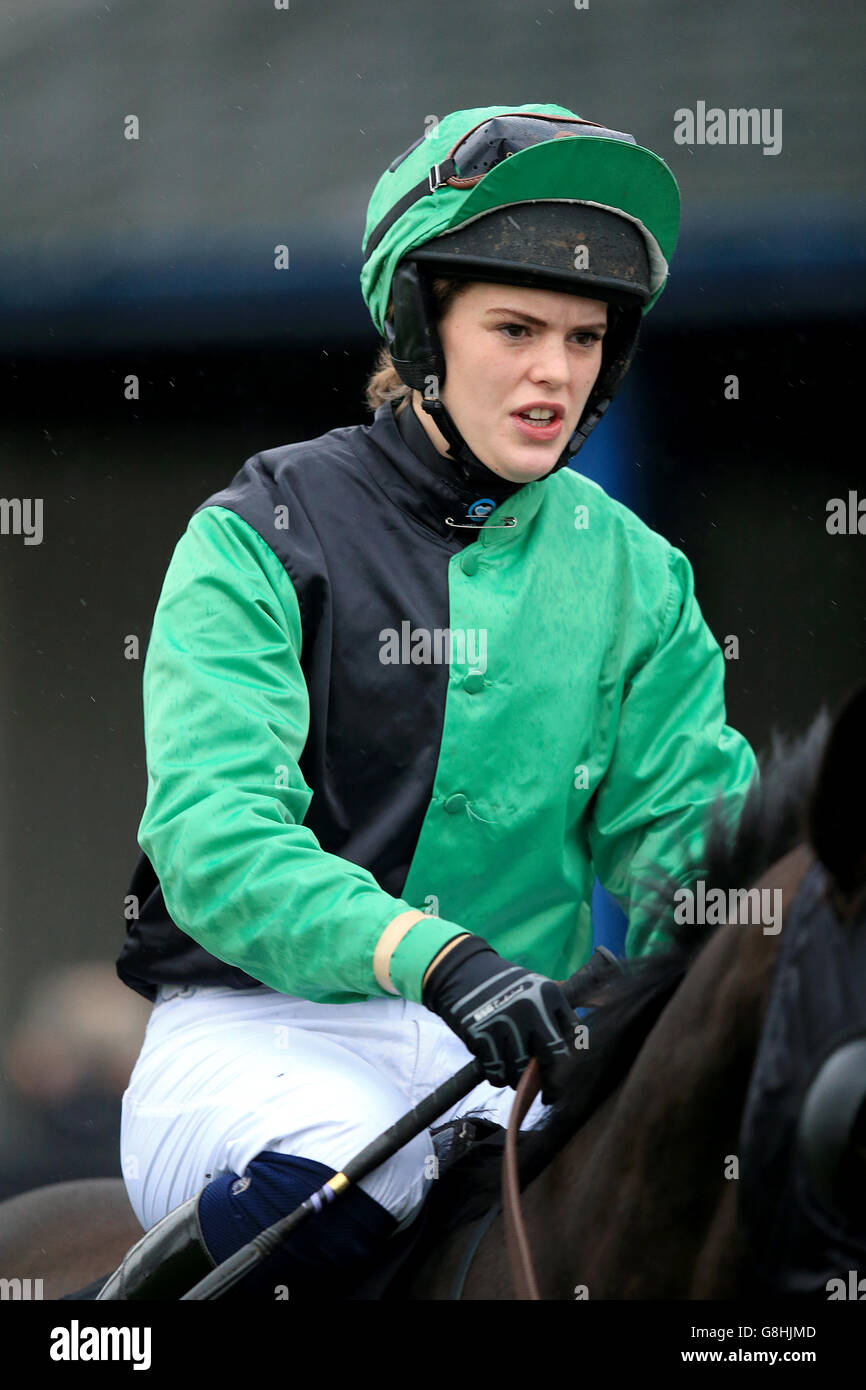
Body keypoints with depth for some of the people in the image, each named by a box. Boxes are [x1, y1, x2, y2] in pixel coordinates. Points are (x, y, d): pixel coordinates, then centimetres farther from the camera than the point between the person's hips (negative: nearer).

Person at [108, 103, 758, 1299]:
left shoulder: (632, 573, 12)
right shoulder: (260, 541, -2)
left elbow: (686, 822, 5)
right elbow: (212, 837, -15)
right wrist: (431, 954, -32)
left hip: (521, 1051, 4)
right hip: (262, 1031, -4)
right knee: (320, 1198, -37)